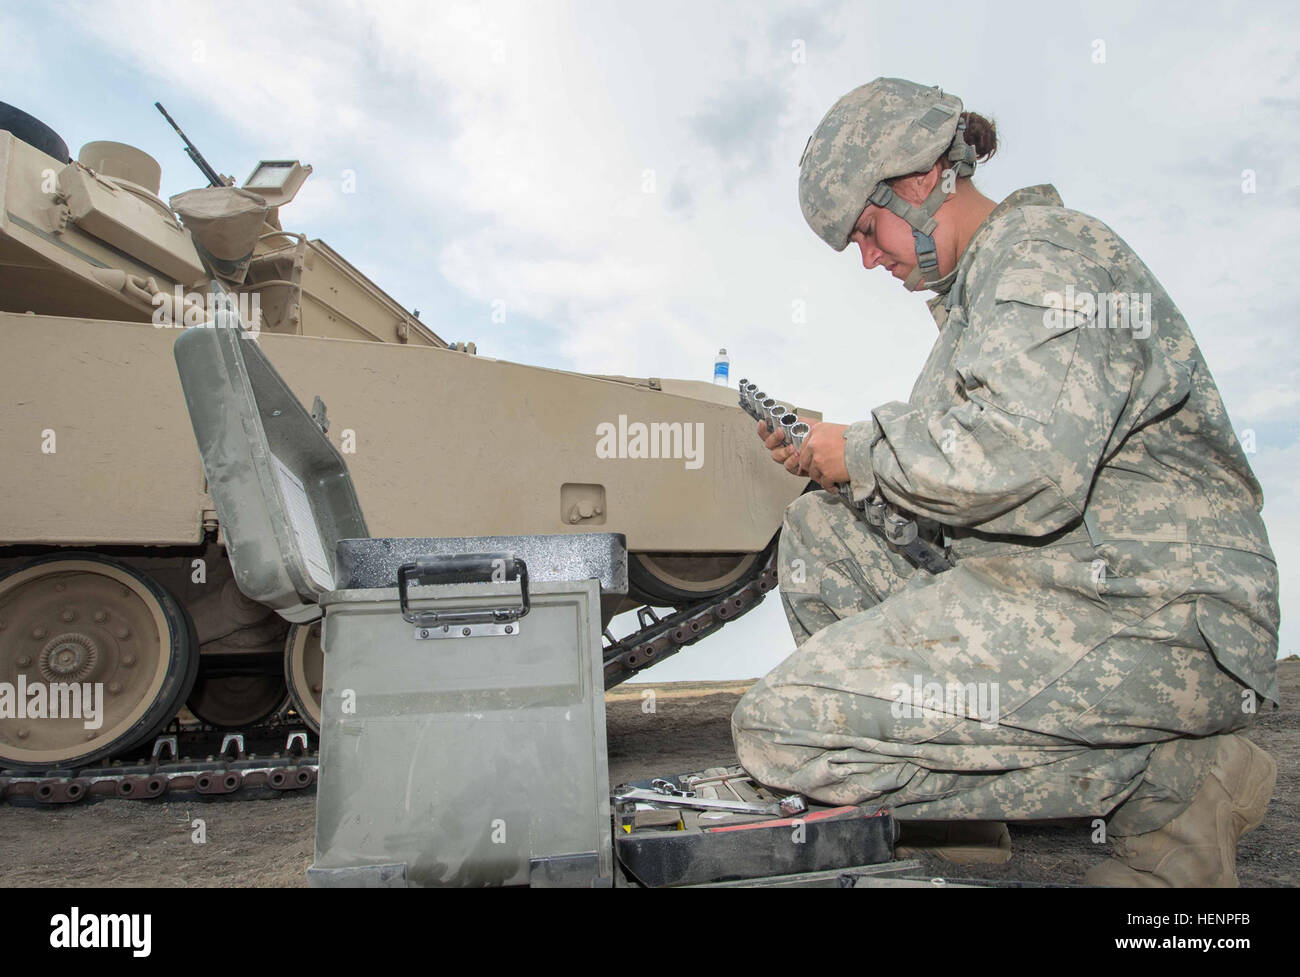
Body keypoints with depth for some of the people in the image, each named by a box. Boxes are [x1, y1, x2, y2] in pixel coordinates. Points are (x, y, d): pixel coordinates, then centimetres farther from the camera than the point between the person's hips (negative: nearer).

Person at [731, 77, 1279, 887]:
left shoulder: (1050, 251, -8)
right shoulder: (977, 286, 23)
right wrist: (833, 473, 10)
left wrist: (864, 452, -11)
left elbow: (1020, 464, -27)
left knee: (784, 728, -18)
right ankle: (954, 810, 8)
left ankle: (1166, 783, -7)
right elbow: (955, 482, 23)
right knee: (818, 530, 12)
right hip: (1048, 598, 10)